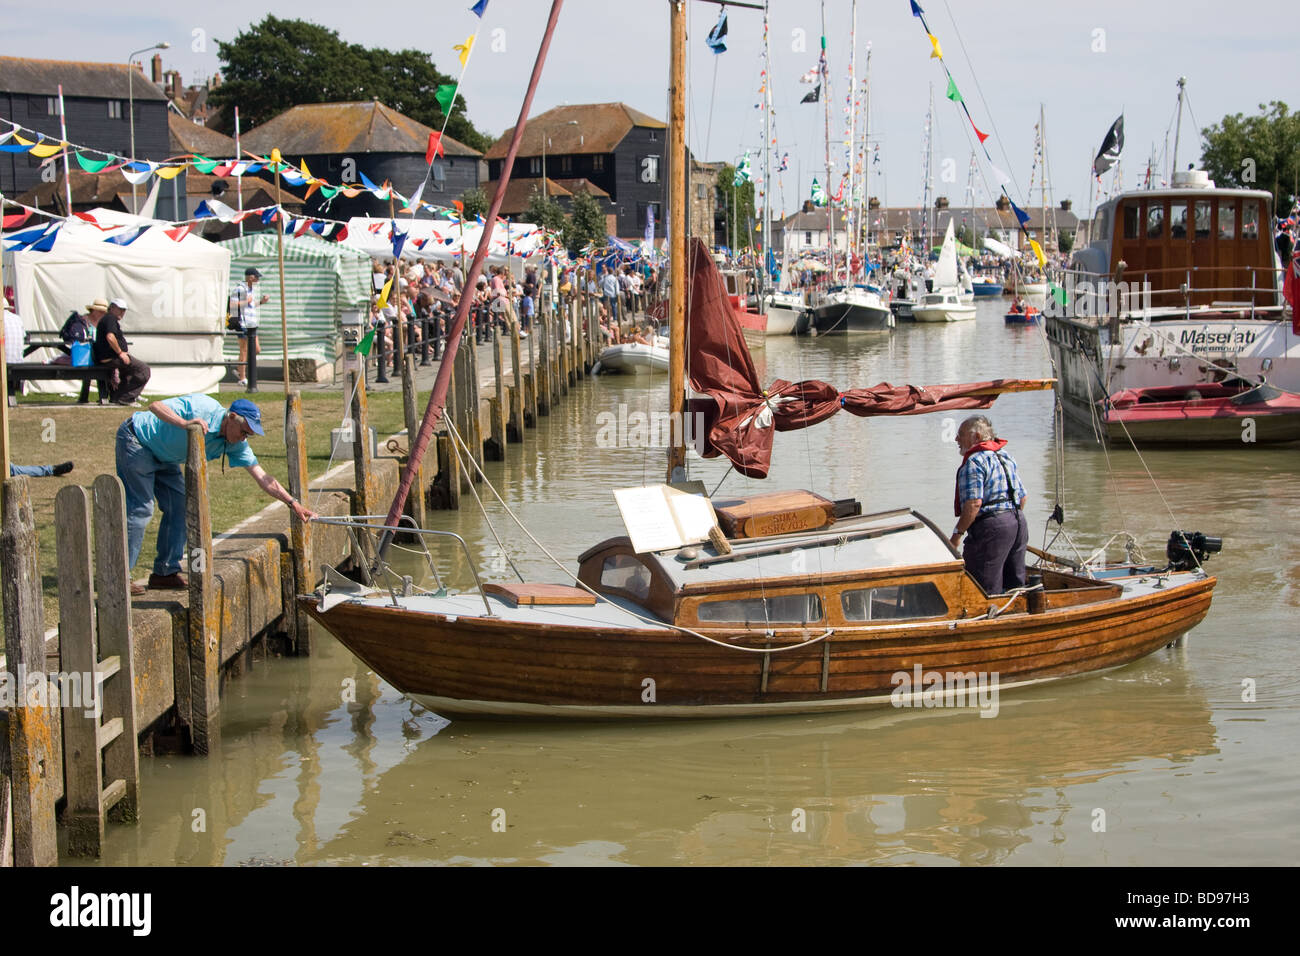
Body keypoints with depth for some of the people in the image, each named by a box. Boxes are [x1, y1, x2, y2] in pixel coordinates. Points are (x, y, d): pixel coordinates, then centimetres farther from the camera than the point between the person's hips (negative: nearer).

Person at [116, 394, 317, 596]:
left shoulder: (236, 445, -8)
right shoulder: (204, 408, -30)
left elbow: (263, 478, -6)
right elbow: (156, 406, -34)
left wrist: (293, 503, -13)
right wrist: (185, 423, -49)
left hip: (163, 457, 8)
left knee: (179, 505, 1)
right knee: (140, 509, -13)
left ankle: (165, 572, 9)